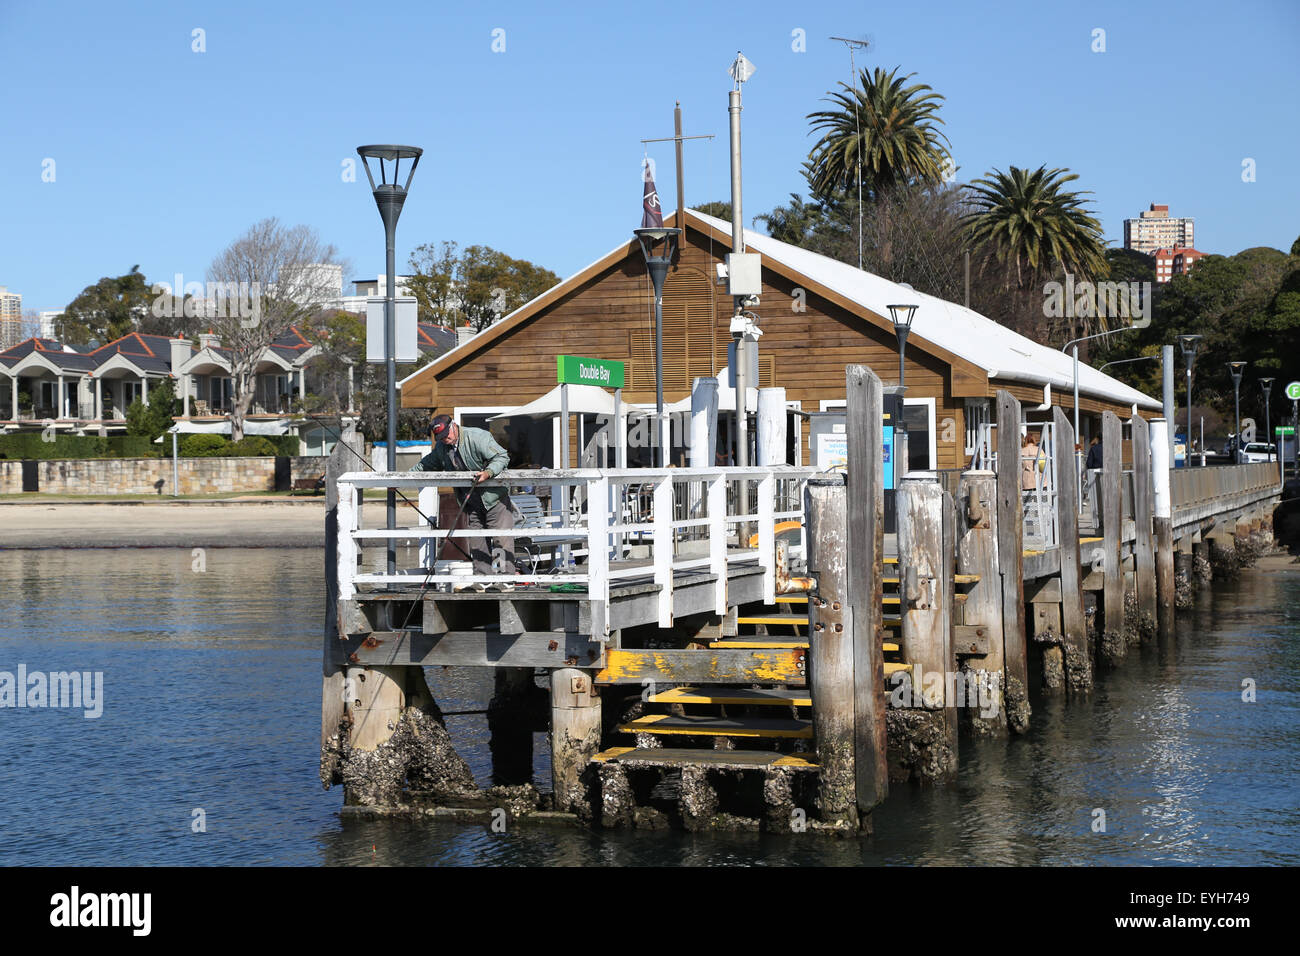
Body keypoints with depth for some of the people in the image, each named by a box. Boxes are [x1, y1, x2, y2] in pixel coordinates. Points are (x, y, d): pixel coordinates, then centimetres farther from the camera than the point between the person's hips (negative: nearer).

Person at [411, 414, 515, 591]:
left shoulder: (478, 437, -15)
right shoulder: (441, 448, 7)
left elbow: (502, 457, -18)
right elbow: (425, 465, 23)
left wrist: (488, 472, -34)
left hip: (494, 498, -6)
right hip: (471, 502, 6)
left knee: (501, 538, -9)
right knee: (476, 541, 2)